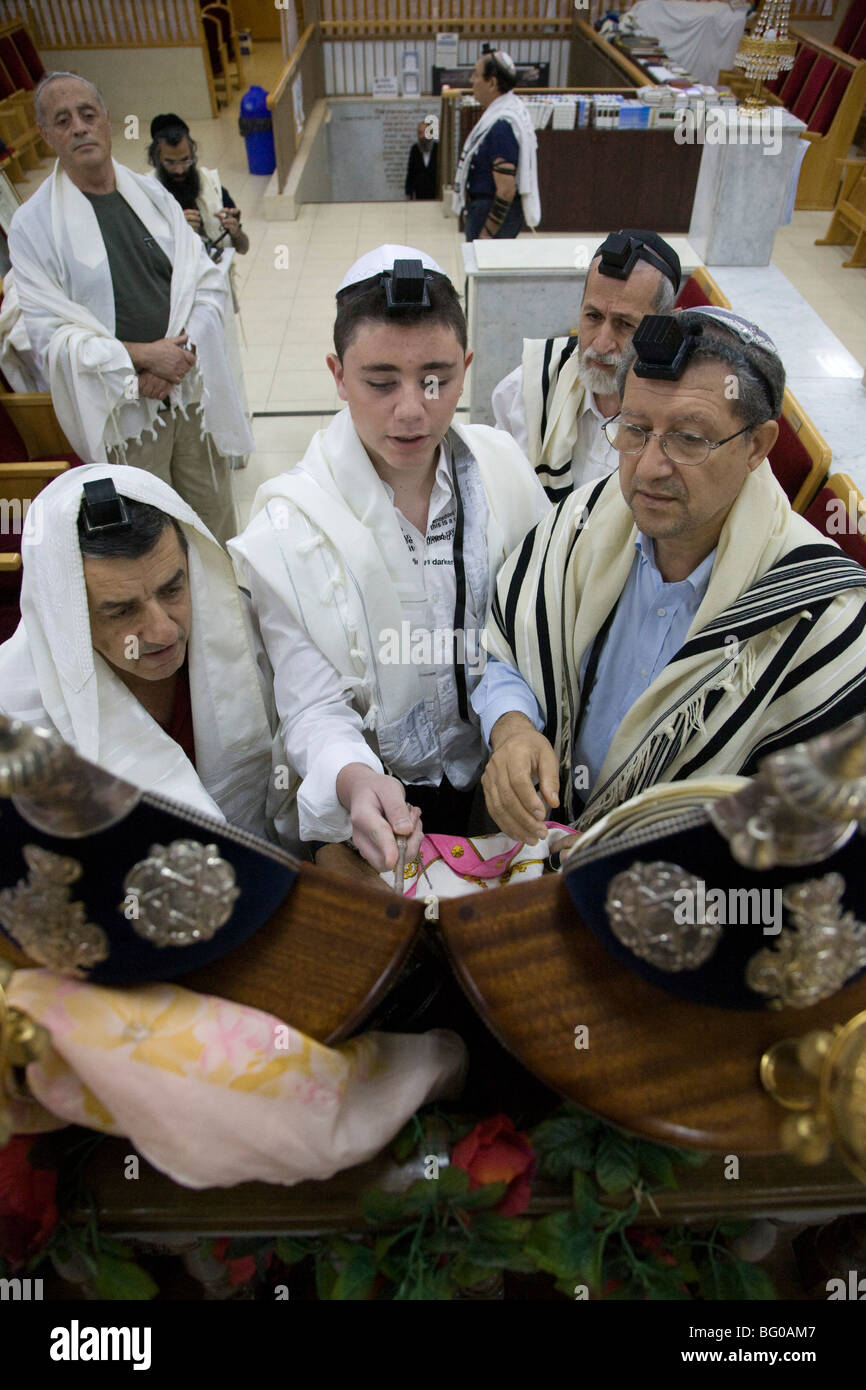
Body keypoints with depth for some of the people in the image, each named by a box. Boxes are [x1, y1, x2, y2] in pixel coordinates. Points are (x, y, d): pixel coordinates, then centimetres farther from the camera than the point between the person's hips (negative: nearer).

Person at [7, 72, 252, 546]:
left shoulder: (152, 195, 9)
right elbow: (49, 332, -9)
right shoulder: (34, 223, -3)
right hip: (122, 410, -3)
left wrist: (179, 355, -12)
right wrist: (141, 356, -19)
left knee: (218, 525, 11)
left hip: (193, 391, 4)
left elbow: (208, 282, 6)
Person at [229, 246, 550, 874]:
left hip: (509, 777, 3)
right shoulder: (285, 530, -12)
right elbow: (314, 710, -13)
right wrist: (354, 781, -35)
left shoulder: (502, 463, 0)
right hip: (377, 805, -2)